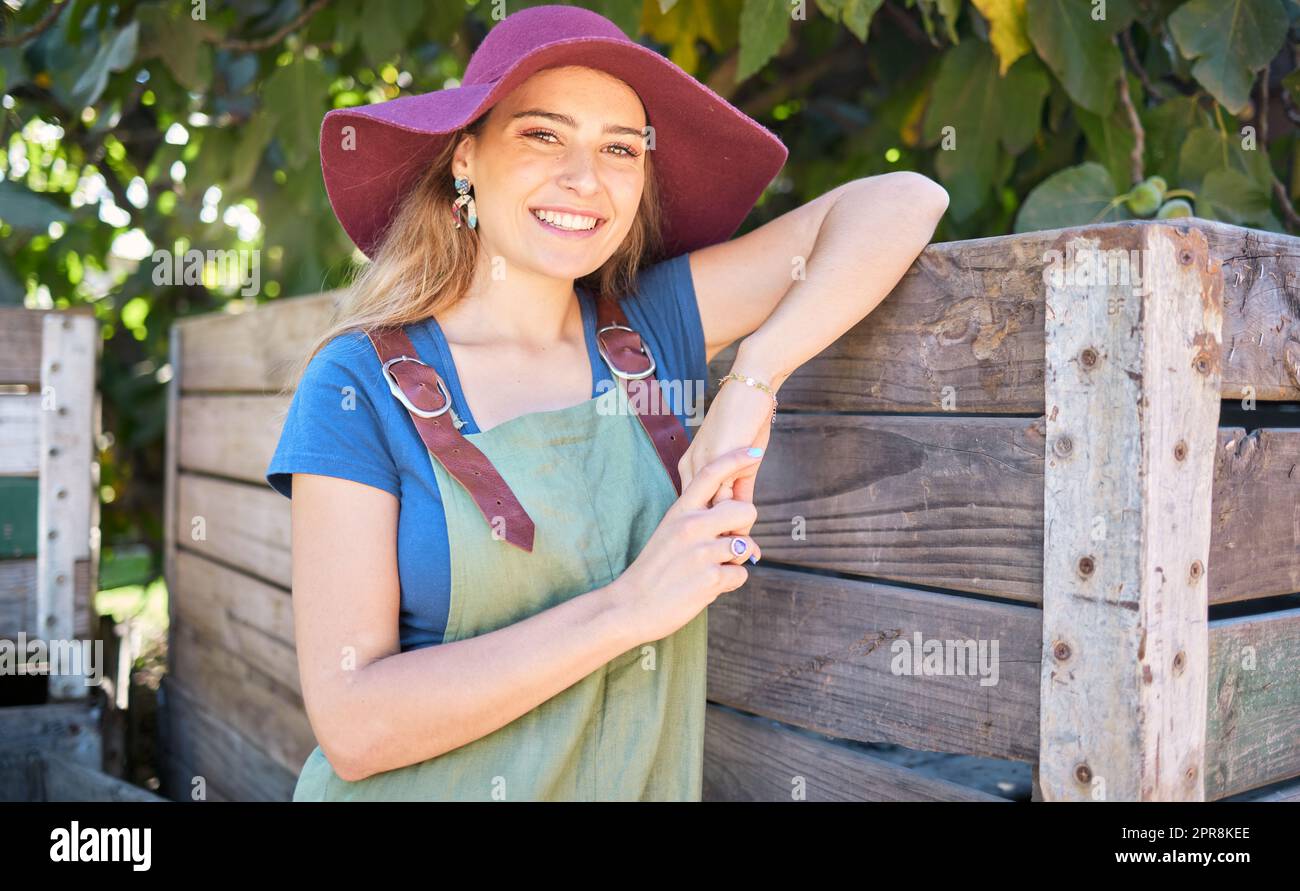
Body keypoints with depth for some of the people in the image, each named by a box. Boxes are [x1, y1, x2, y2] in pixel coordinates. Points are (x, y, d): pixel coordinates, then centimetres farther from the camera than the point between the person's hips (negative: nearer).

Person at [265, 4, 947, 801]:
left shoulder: (650, 330, -7)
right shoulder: (362, 386, -15)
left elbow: (901, 203, -8)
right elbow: (351, 724, -21)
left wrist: (751, 385, -20)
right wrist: (627, 607, -27)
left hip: (645, 781, 4)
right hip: (425, 789, -3)